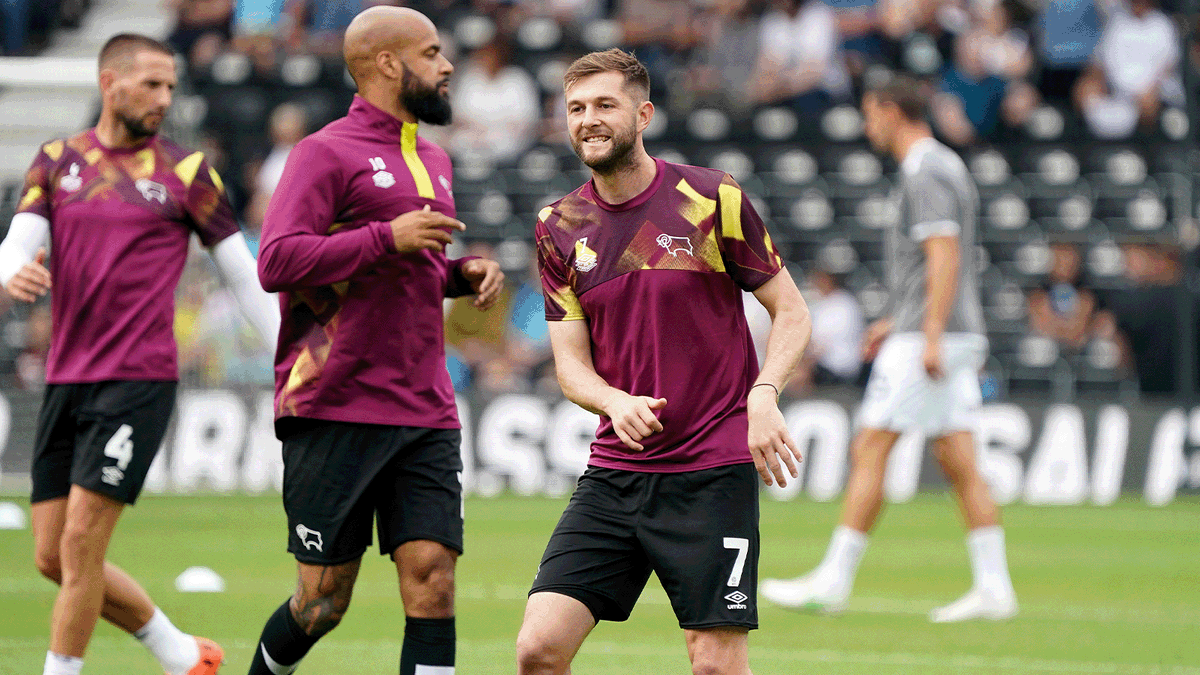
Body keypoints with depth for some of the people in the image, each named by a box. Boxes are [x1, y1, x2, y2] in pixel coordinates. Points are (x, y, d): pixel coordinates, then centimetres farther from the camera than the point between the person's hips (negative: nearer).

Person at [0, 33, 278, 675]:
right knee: (53, 557, 6)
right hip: (66, 379, 5)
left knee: (81, 541, -13)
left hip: (138, 381, -5)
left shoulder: (185, 171, 2)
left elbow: (244, 272, 6)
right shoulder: (57, 161, 10)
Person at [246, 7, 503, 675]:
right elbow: (277, 261, -16)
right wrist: (386, 238, -19)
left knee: (432, 583, -8)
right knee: (322, 604, -1)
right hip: (335, 414, -6)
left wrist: (461, 273, 12)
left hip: (427, 419, 6)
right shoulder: (327, 152, -5)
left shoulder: (434, 161, 20)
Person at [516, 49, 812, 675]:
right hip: (613, 473, 3)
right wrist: (616, 403, -15)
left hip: (713, 470, -3)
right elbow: (571, 363, 7)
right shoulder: (559, 228, 7)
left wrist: (764, 394, -17)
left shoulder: (713, 200, -4)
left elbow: (791, 313, 2)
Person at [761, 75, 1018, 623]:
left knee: (869, 451, -6)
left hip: (923, 339, -10)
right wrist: (900, 322, 27)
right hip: (954, 339, 10)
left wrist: (930, 336, -25)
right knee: (959, 463, 5)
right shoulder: (945, 167, 19)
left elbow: (944, 255, -20)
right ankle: (993, 587, 0)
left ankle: (833, 581, -5)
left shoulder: (925, 174, -12)